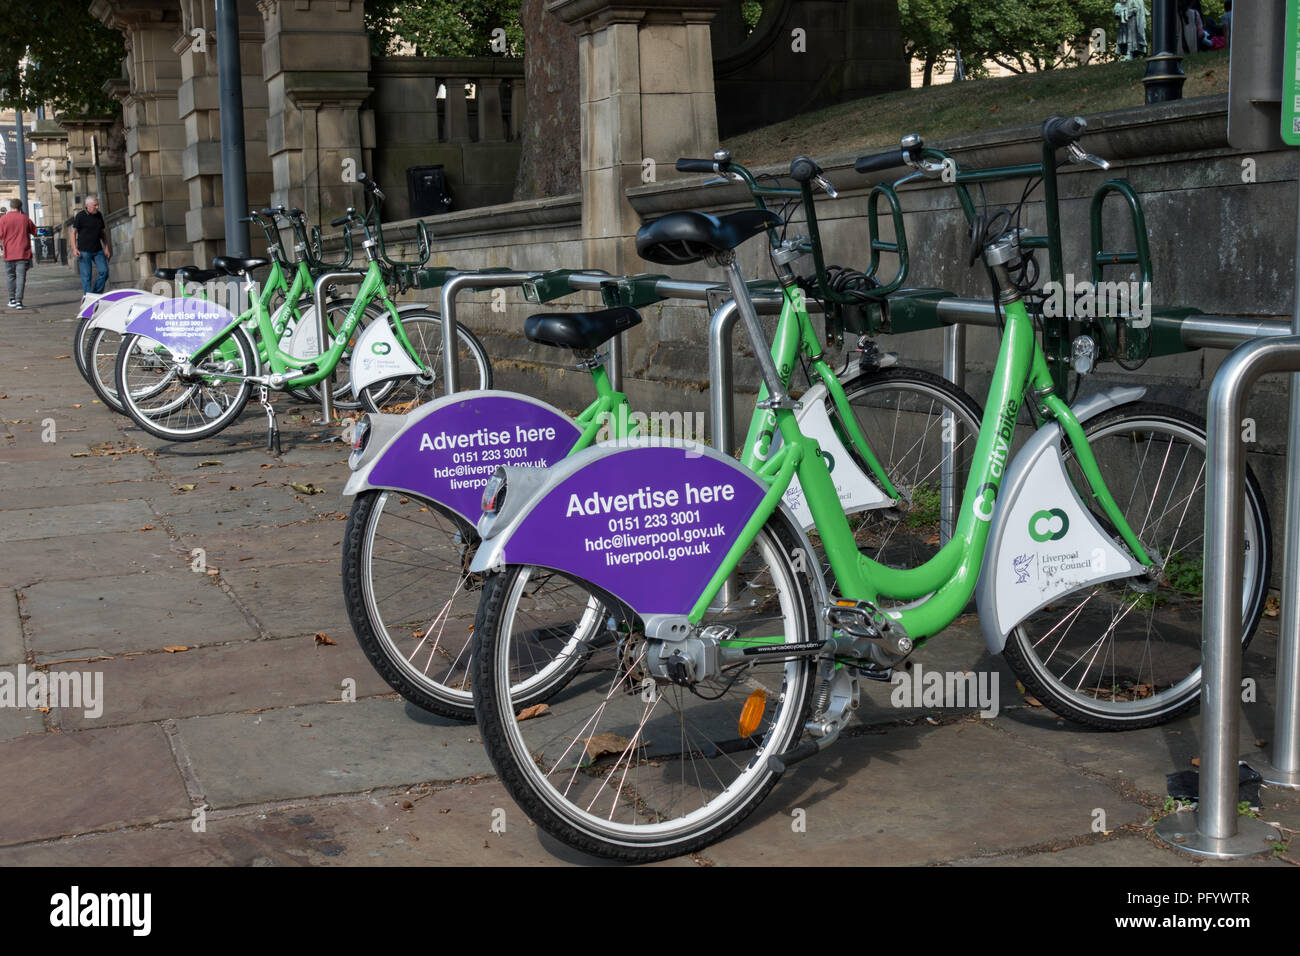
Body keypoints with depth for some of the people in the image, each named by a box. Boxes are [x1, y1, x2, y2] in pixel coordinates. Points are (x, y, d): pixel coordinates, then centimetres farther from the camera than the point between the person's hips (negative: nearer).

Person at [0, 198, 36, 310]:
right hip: (23, 253, 0)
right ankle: (19, 301, -8)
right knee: (21, 277, -1)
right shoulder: (25, 218, 0)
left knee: (10, 276, 14)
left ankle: (12, 299, 16)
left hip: (9, 253, 0)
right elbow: (35, 232, 12)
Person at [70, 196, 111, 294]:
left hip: (98, 250, 4)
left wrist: (106, 248, 11)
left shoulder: (99, 215, 9)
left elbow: (103, 232, 17)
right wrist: (75, 249, -13)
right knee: (86, 276, -4)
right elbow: (73, 232, -4)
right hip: (84, 251, -4)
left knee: (104, 271, -7)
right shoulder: (80, 216, -5)